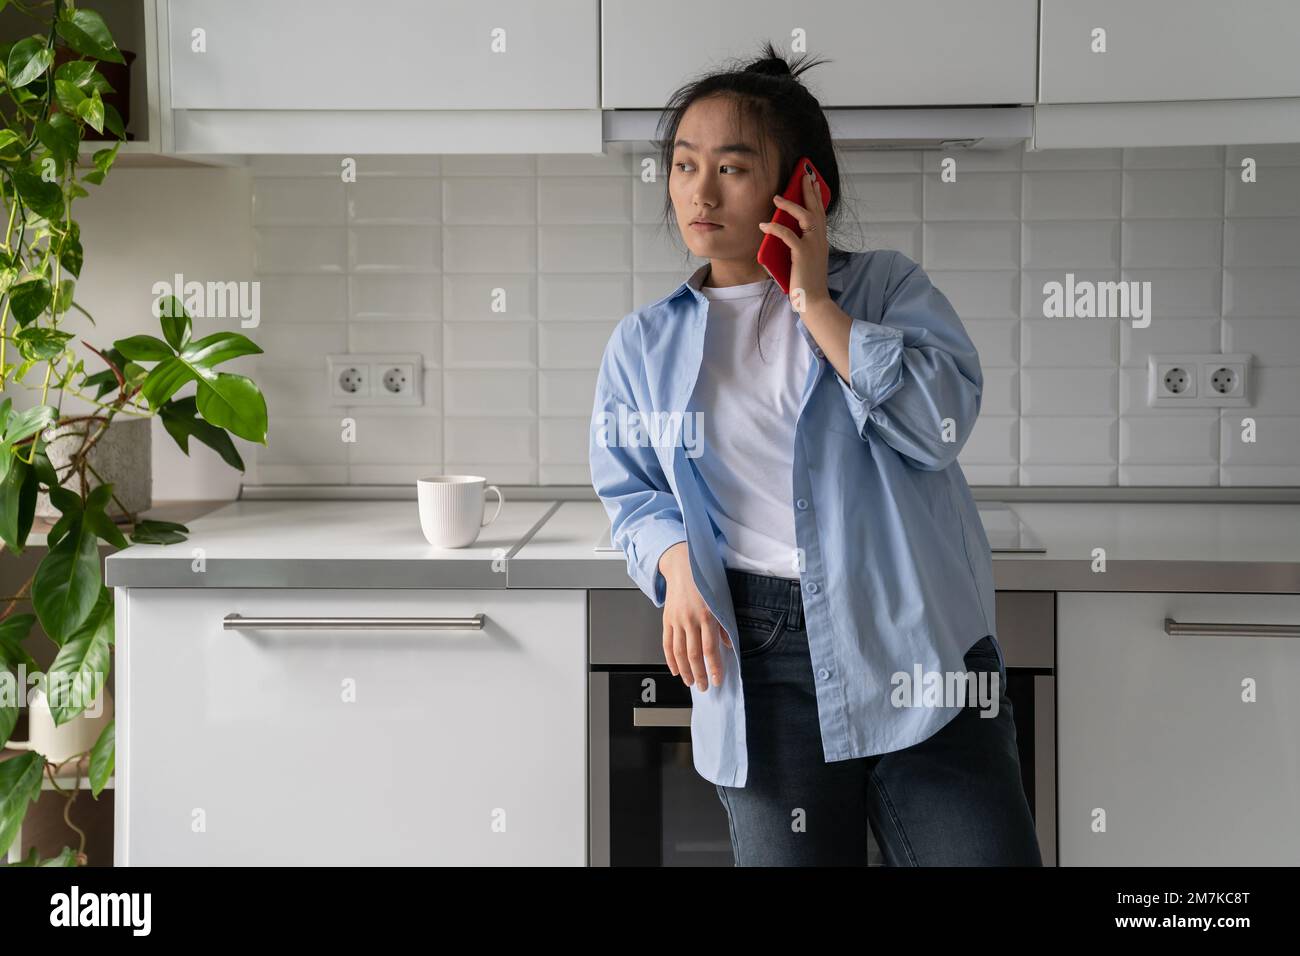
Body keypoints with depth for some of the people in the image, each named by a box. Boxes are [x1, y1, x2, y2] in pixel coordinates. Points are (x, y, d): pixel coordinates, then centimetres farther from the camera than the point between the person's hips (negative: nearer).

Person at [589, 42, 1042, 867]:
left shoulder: (885, 287, 5)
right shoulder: (645, 344, 12)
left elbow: (939, 421, -11)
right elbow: (633, 492, 13)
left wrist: (817, 303, -10)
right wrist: (677, 570, -7)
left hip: (914, 640, -1)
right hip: (763, 654, 2)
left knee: (984, 851, -3)